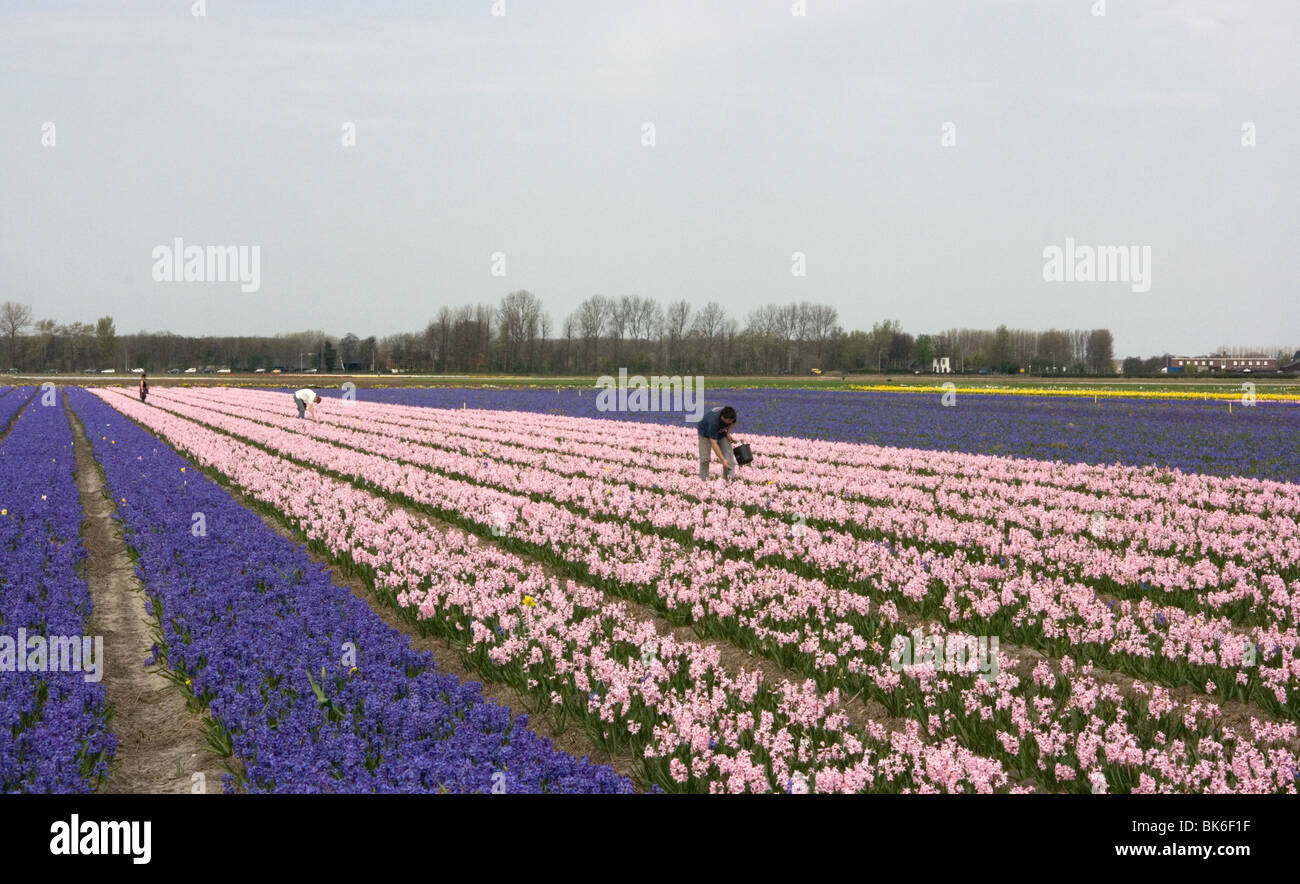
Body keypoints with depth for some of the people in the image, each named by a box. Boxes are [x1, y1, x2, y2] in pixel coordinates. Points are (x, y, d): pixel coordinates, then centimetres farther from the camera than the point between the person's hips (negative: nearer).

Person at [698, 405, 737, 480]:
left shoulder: (731, 415, -27)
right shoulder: (714, 421, -43)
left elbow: (732, 423, 2)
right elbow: (714, 443, -42)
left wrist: (728, 433, -14)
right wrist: (723, 460, -44)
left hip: (721, 431, 5)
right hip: (706, 431, -5)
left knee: (728, 454, -10)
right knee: (705, 458, -11)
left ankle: (730, 476, -8)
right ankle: (704, 479, 3)